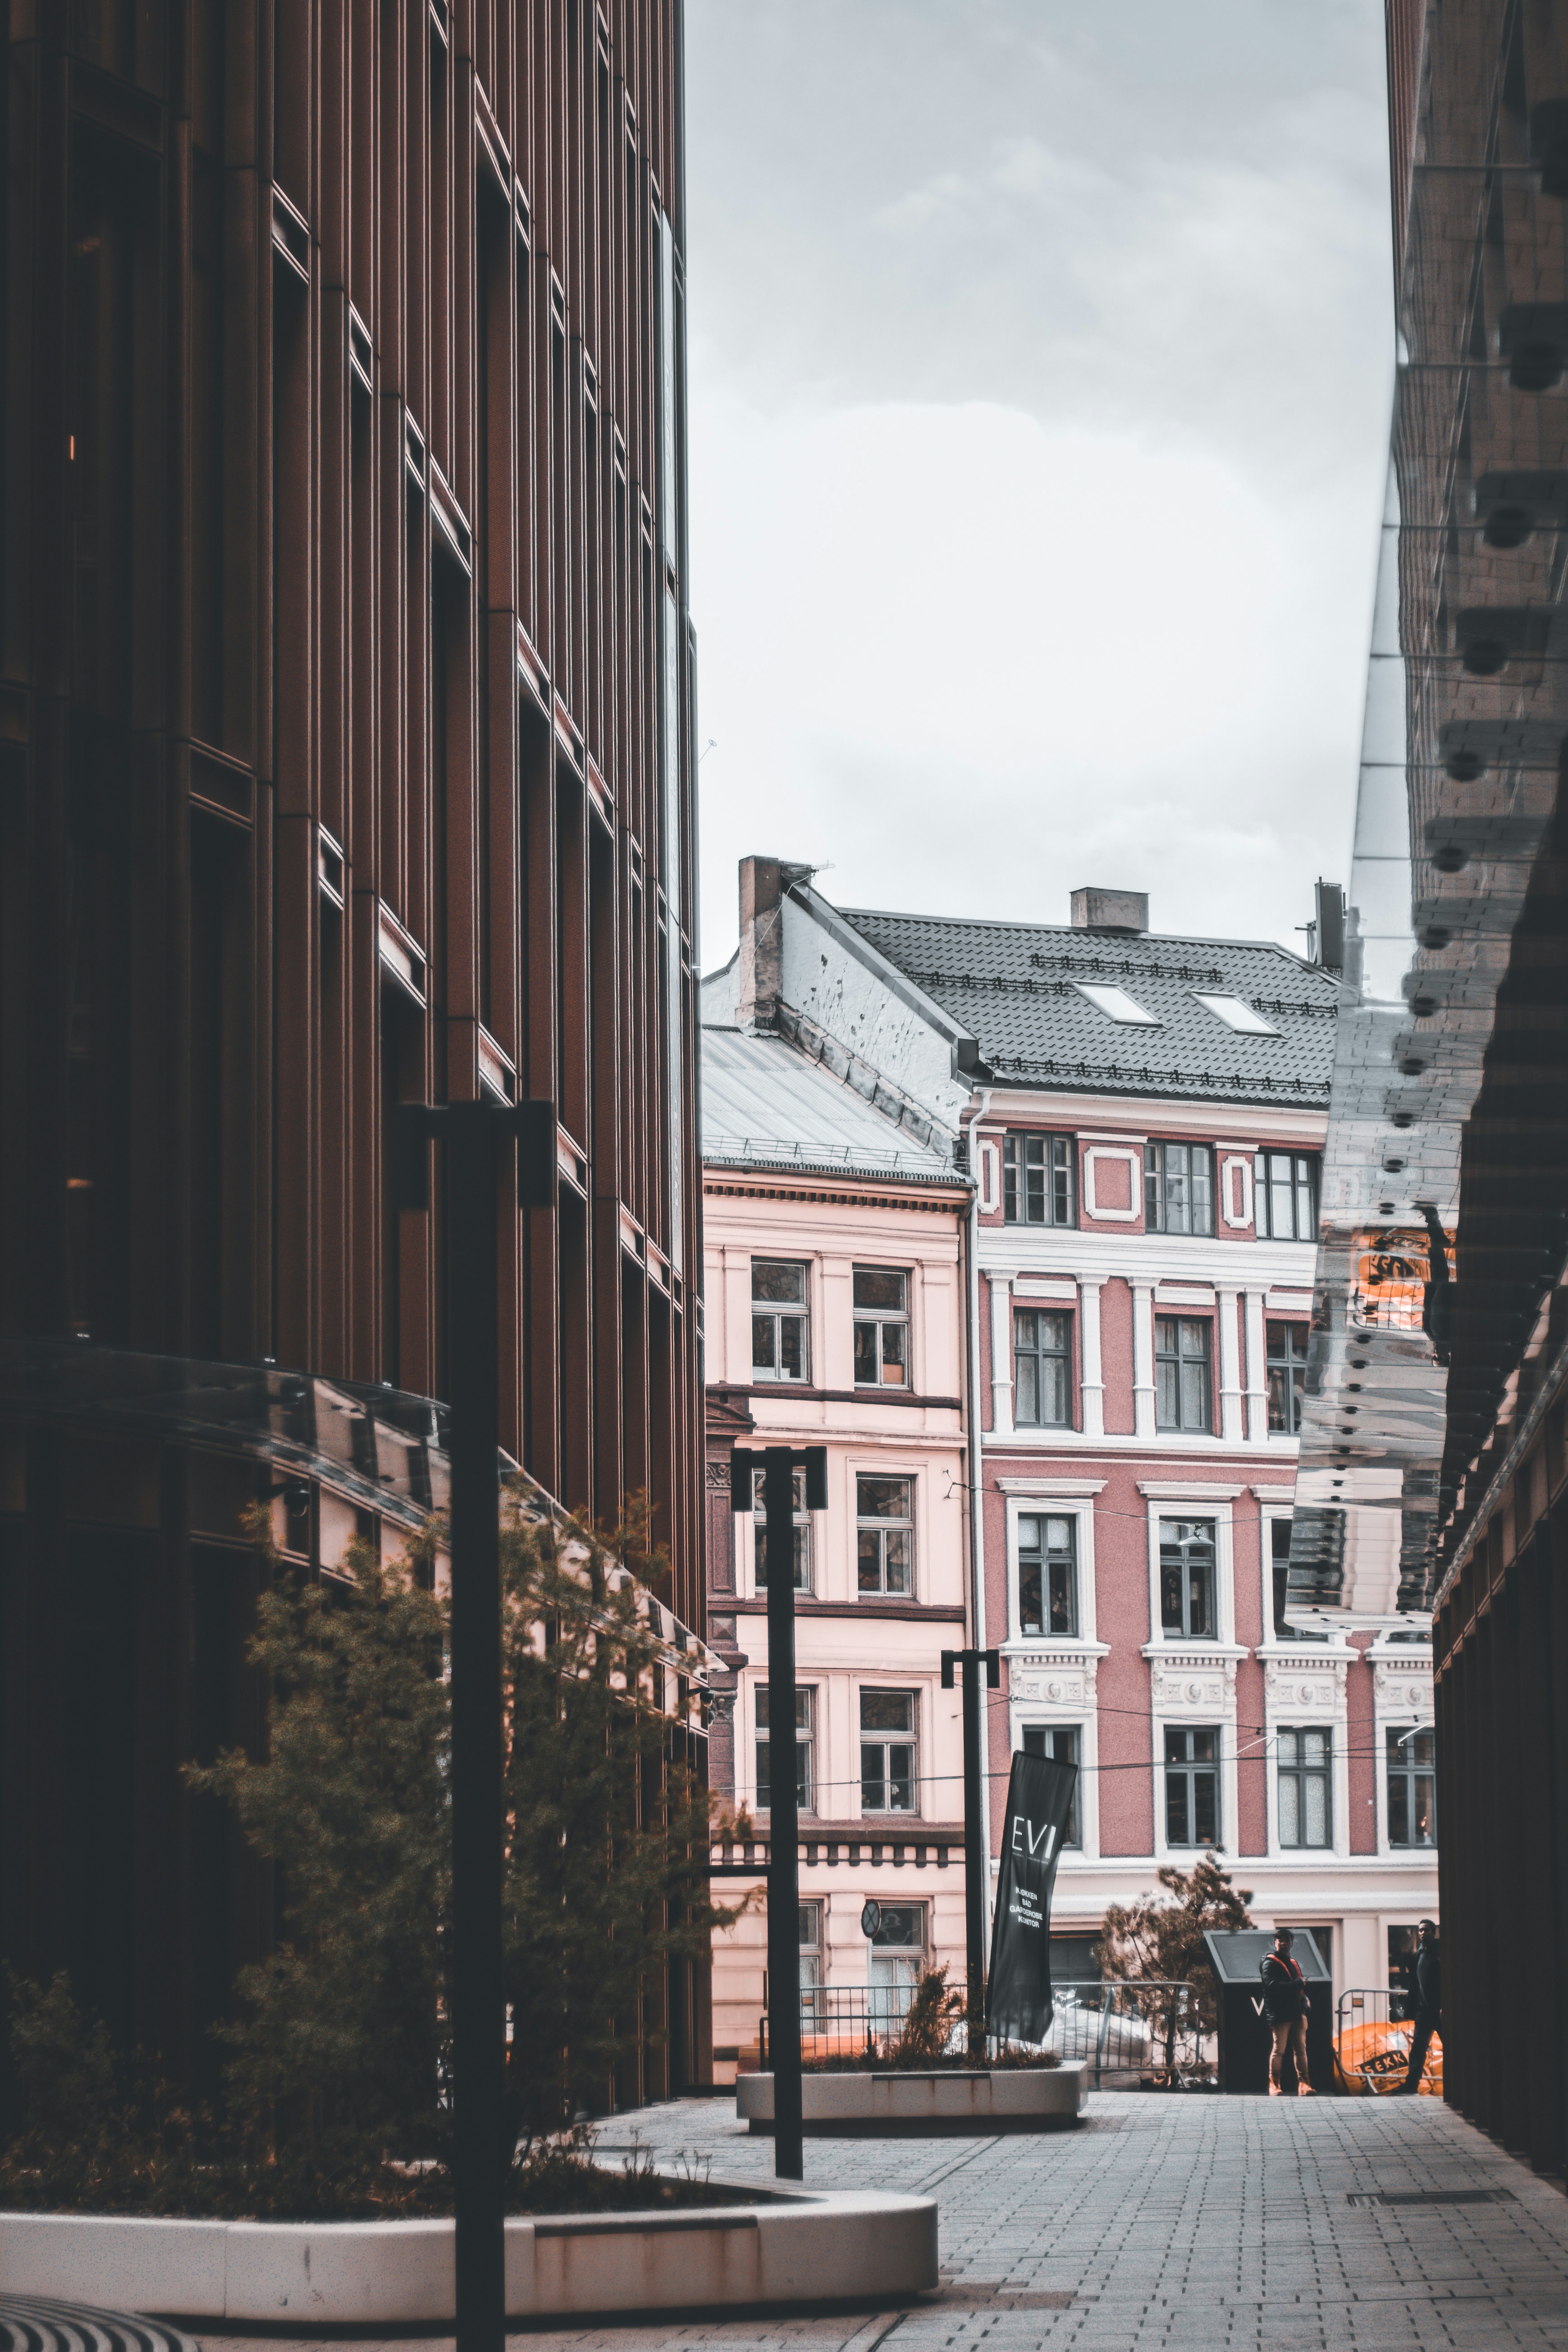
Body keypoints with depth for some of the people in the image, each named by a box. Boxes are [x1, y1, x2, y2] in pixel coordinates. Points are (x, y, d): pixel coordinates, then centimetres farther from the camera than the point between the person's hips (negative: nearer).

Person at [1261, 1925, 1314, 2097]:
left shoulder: (1294, 1964, 23)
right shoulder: (1270, 1964, -2)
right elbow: (1273, 1986, -17)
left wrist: (1305, 2000, 7)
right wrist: (1298, 1985, -16)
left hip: (1298, 2013, 7)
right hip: (1280, 2014, -7)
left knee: (1301, 2049, 3)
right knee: (1279, 2049, -5)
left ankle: (1303, 2083, 3)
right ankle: (1274, 2085, 1)